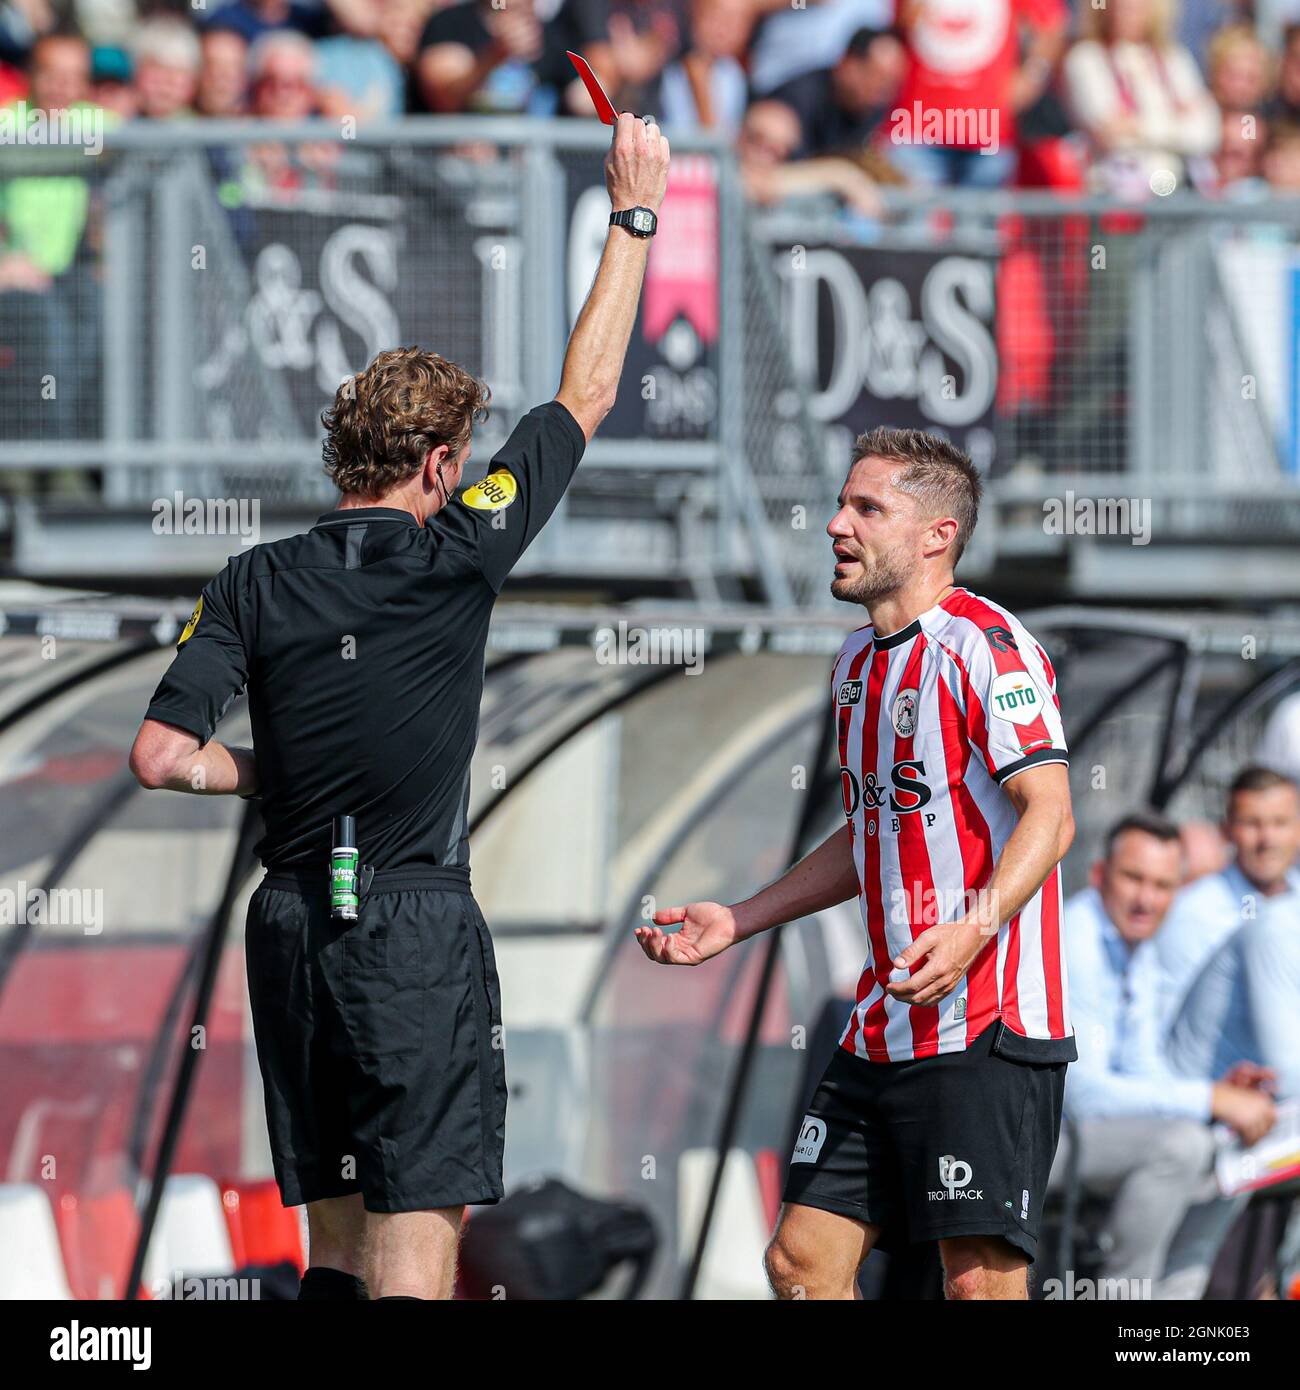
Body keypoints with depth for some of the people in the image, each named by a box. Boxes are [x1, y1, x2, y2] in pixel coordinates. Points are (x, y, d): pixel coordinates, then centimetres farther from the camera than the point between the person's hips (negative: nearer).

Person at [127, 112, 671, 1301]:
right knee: (416, 1253, -7)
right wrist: (633, 212, 11)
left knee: (339, 1245, 12)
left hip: (293, 929, 5)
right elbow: (586, 396, 2)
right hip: (416, 929, -5)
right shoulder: (454, 559, -6)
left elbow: (159, 756, -1)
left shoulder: (256, 586, 3)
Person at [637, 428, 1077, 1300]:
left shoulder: (984, 645, -10)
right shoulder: (860, 662, 18)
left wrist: (974, 929, -34)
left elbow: (1049, 818, -19)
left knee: (981, 1278, -11)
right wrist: (735, 923, 27)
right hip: (882, 1033, 9)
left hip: (985, 1029, -9)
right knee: (804, 1259, 6)